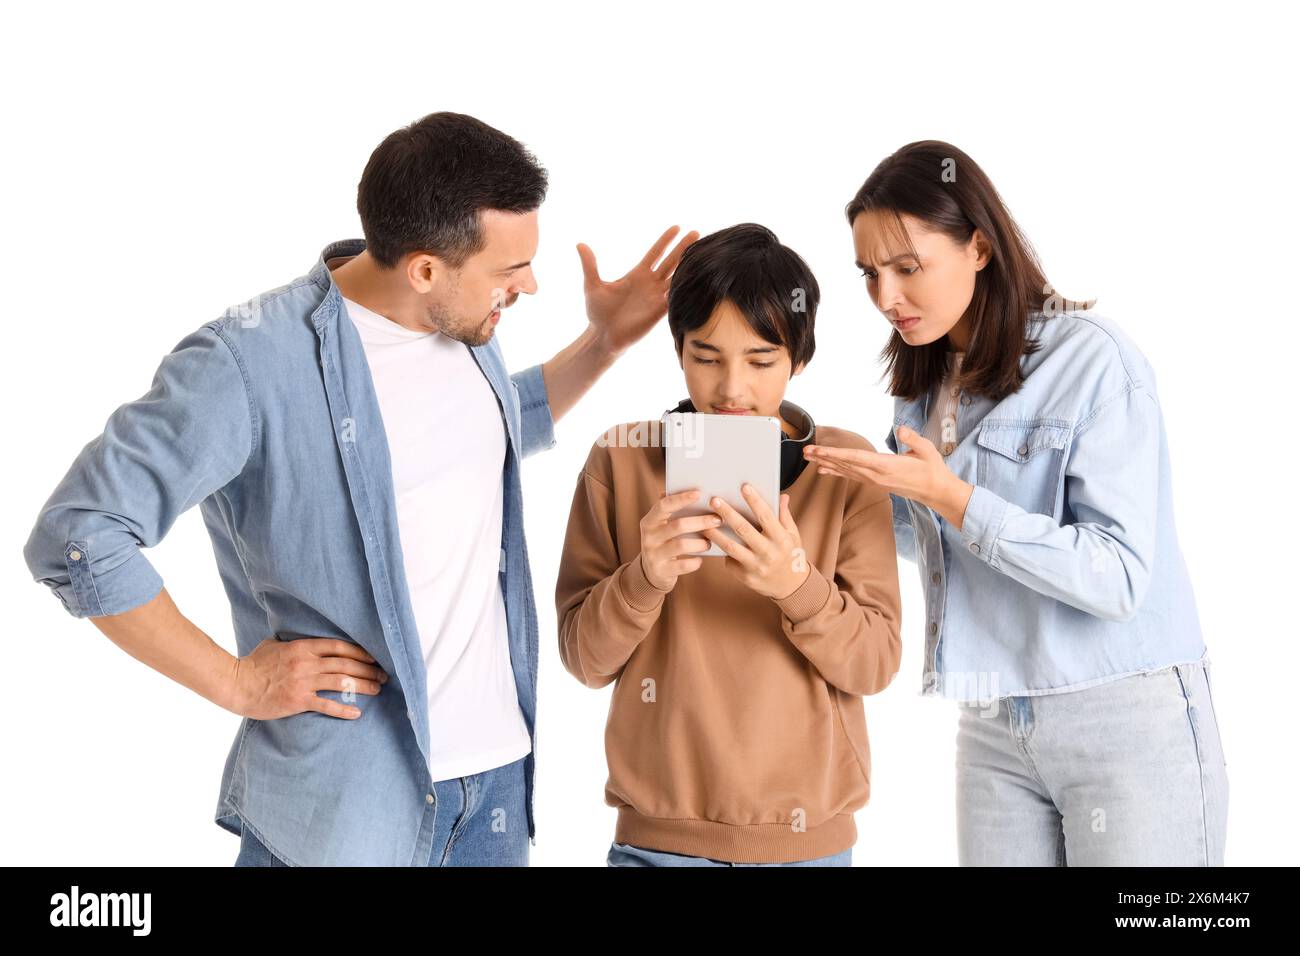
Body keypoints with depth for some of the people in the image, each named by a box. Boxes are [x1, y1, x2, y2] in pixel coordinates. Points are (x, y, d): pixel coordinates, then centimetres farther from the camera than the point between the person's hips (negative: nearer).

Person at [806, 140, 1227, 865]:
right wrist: (848, 477, 3)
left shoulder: (1092, 357, -13)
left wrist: (948, 495, -23)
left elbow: (1118, 578, -19)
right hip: (994, 729, 6)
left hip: (1127, 724, -6)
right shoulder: (926, 383, 8)